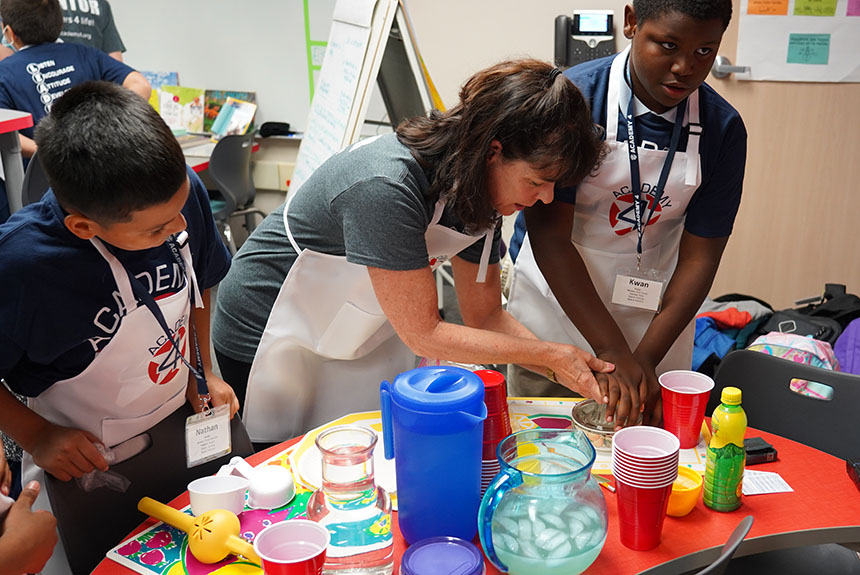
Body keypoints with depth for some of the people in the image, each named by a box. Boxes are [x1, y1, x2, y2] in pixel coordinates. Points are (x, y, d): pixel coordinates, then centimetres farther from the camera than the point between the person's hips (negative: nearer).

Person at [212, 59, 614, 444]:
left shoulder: (478, 194, -10)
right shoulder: (385, 187, -35)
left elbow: (486, 317, -2)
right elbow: (424, 335, -29)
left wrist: (566, 367, -16)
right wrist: (551, 355, -23)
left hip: (363, 337, 7)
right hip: (266, 340, -7)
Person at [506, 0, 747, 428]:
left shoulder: (723, 128, -7)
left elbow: (699, 256, -5)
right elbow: (549, 236, -19)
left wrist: (645, 360, -14)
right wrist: (612, 352, -20)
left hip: (657, 317, 3)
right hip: (558, 305, -2)